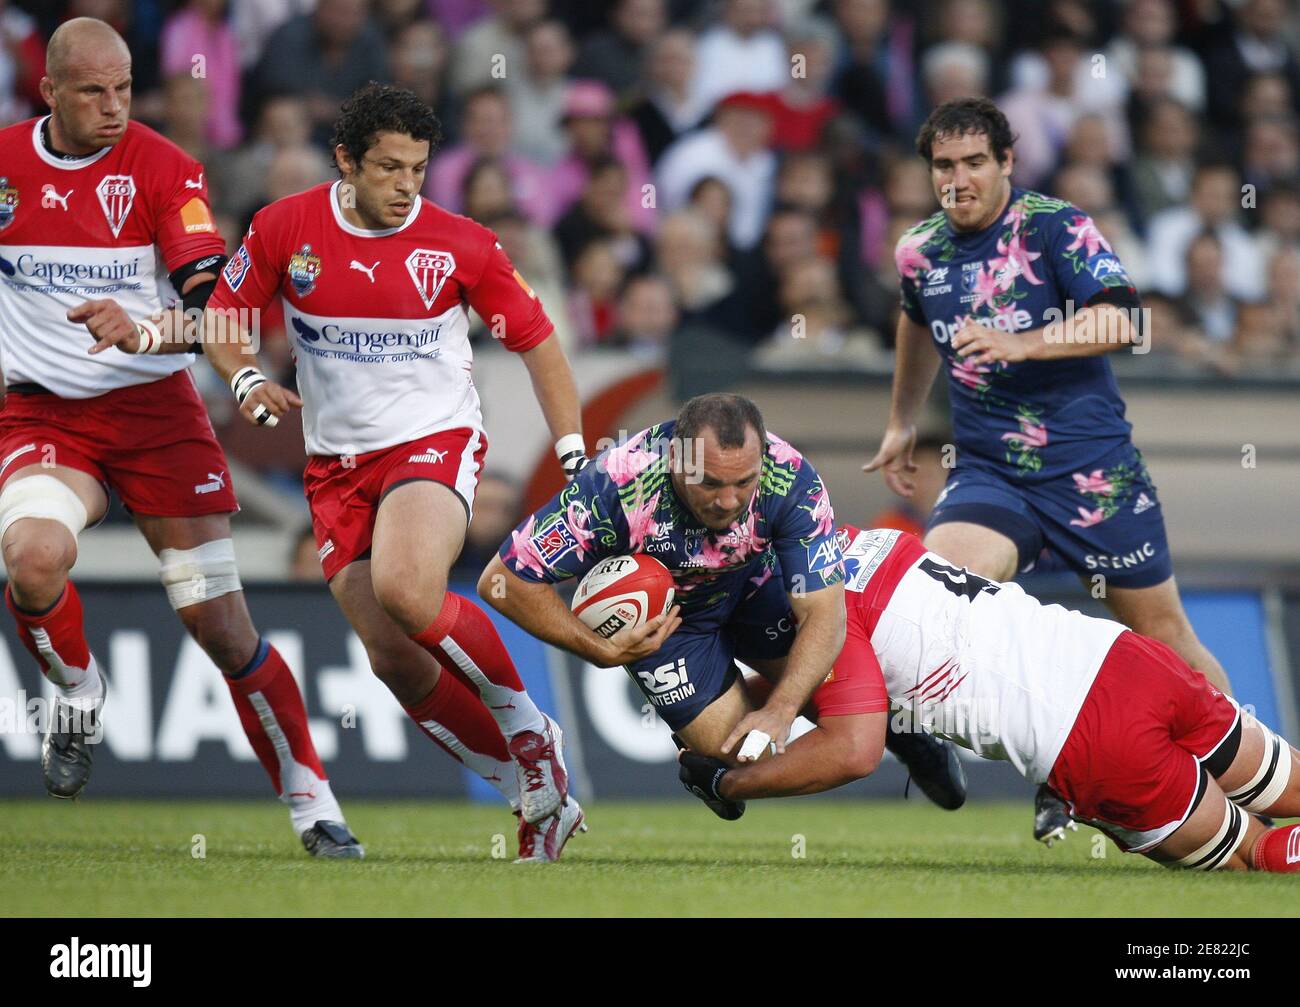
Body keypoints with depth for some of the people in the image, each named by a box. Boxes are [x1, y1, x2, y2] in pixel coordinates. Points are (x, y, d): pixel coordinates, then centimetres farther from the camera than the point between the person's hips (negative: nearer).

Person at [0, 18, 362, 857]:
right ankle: (76, 694, 1)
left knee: (224, 626, -2)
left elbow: (215, 302, -17)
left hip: (155, 410, -1)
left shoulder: (163, 167, -7)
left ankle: (311, 802, 12)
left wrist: (144, 330, -35)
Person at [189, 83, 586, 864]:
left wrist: (576, 455, -1)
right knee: (394, 658, -5)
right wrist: (246, 380, -12)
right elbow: (222, 315, 9)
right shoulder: (284, 228, -4)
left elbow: (538, 342, 3)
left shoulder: (463, 246, -8)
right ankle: (536, 794, 10)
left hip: (437, 440, -4)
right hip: (337, 464, 4)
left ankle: (528, 730, -10)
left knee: (406, 590, -33)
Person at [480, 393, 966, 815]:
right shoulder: (616, 486, -37)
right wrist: (603, 651, -29)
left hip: (757, 585, 2)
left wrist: (778, 712, -37)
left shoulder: (791, 479, -32)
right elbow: (503, 581, -27)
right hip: (662, 617, -2)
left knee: (858, 746, -12)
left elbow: (822, 614, -25)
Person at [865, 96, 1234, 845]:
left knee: (1161, 631, 3)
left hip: (1093, 466, -4)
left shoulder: (1056, 227, -10)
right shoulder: (920, 250, 6)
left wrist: (1020, 344, -32)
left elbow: (1121, 320, -22)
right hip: (989, 471, 4)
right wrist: (904, 421, 34)